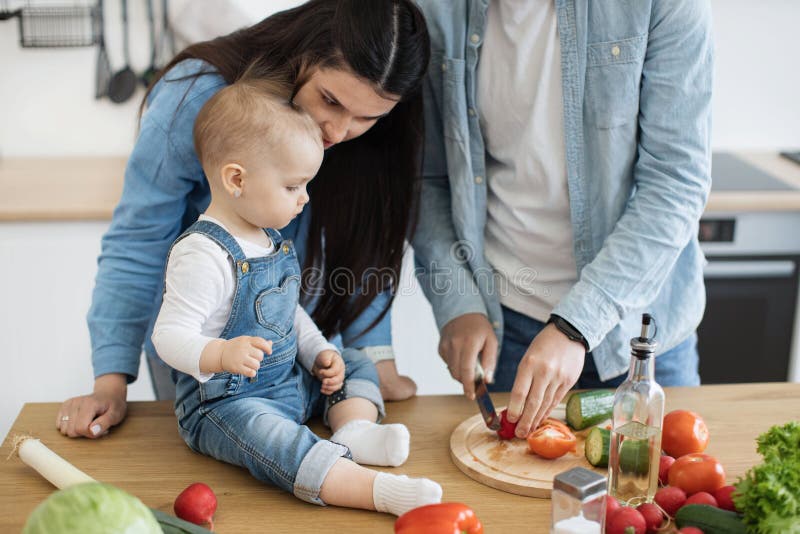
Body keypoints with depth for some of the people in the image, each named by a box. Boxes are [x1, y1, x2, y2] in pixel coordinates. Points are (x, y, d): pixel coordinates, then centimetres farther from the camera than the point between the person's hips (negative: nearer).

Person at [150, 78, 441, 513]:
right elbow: (169, 336, -26)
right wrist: (222, 354, -44)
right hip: (224, 405, -10)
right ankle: (377, 490, -50)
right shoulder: (203, 255, -22)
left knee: (357, 365, 14)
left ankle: (353, 431, -15)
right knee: (265, 433, -37)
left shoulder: (272, 240, 9)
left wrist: (320, 354, 6)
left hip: (290, 380, 10)